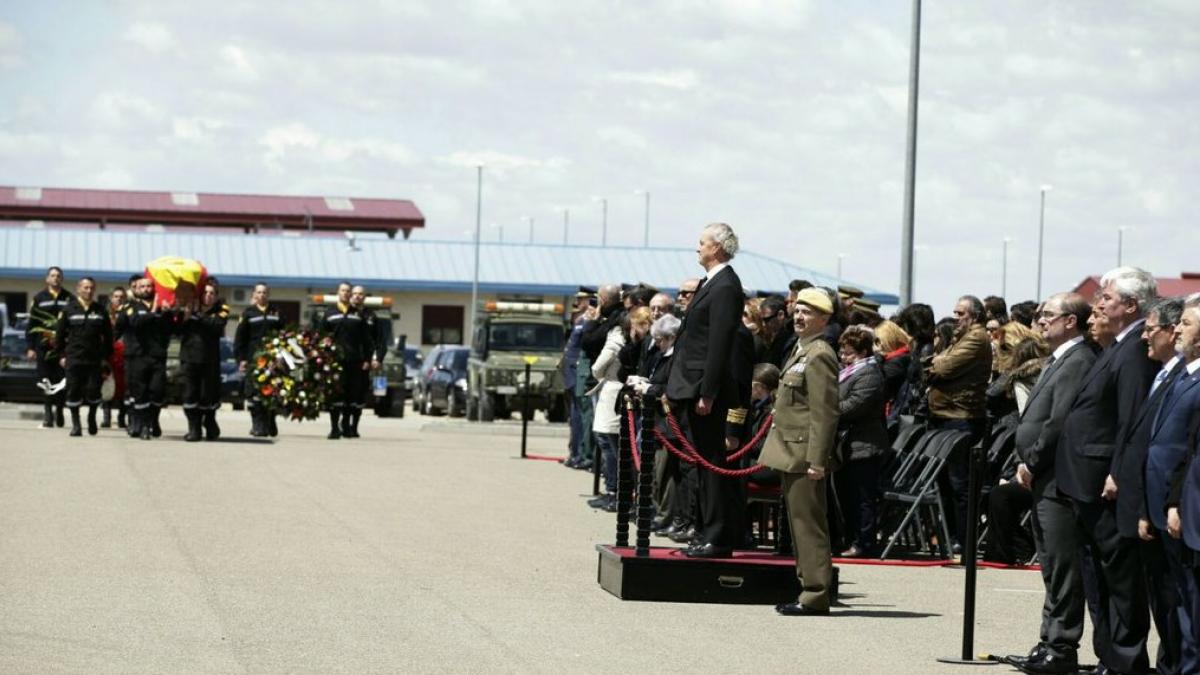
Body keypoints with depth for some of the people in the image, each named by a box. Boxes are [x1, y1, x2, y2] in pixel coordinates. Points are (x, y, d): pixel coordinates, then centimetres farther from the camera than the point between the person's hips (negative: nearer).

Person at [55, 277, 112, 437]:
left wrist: (106, 355, 7)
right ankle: (75, 424, 6)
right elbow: (60, 334, 7)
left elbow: (108, 335, 12)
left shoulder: (100, 310, 7)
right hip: (74, 358, -1)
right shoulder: (69, 309, 4)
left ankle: (92, 418, 19)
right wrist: (62, 355, 3)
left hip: (94, 359, 1)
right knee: (74, 392, -2)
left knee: (93, 391, -5)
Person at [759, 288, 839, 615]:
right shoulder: (801, 351, 18)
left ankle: (815, 594, -5)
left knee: (809, 524, -7)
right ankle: (808, 587, 17)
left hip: (804, 455, -10)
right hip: (791, 453, 10)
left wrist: (816, 461, -21)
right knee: (800, 523, 12)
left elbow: (825, 413, -18)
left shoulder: (819, 356, -13)